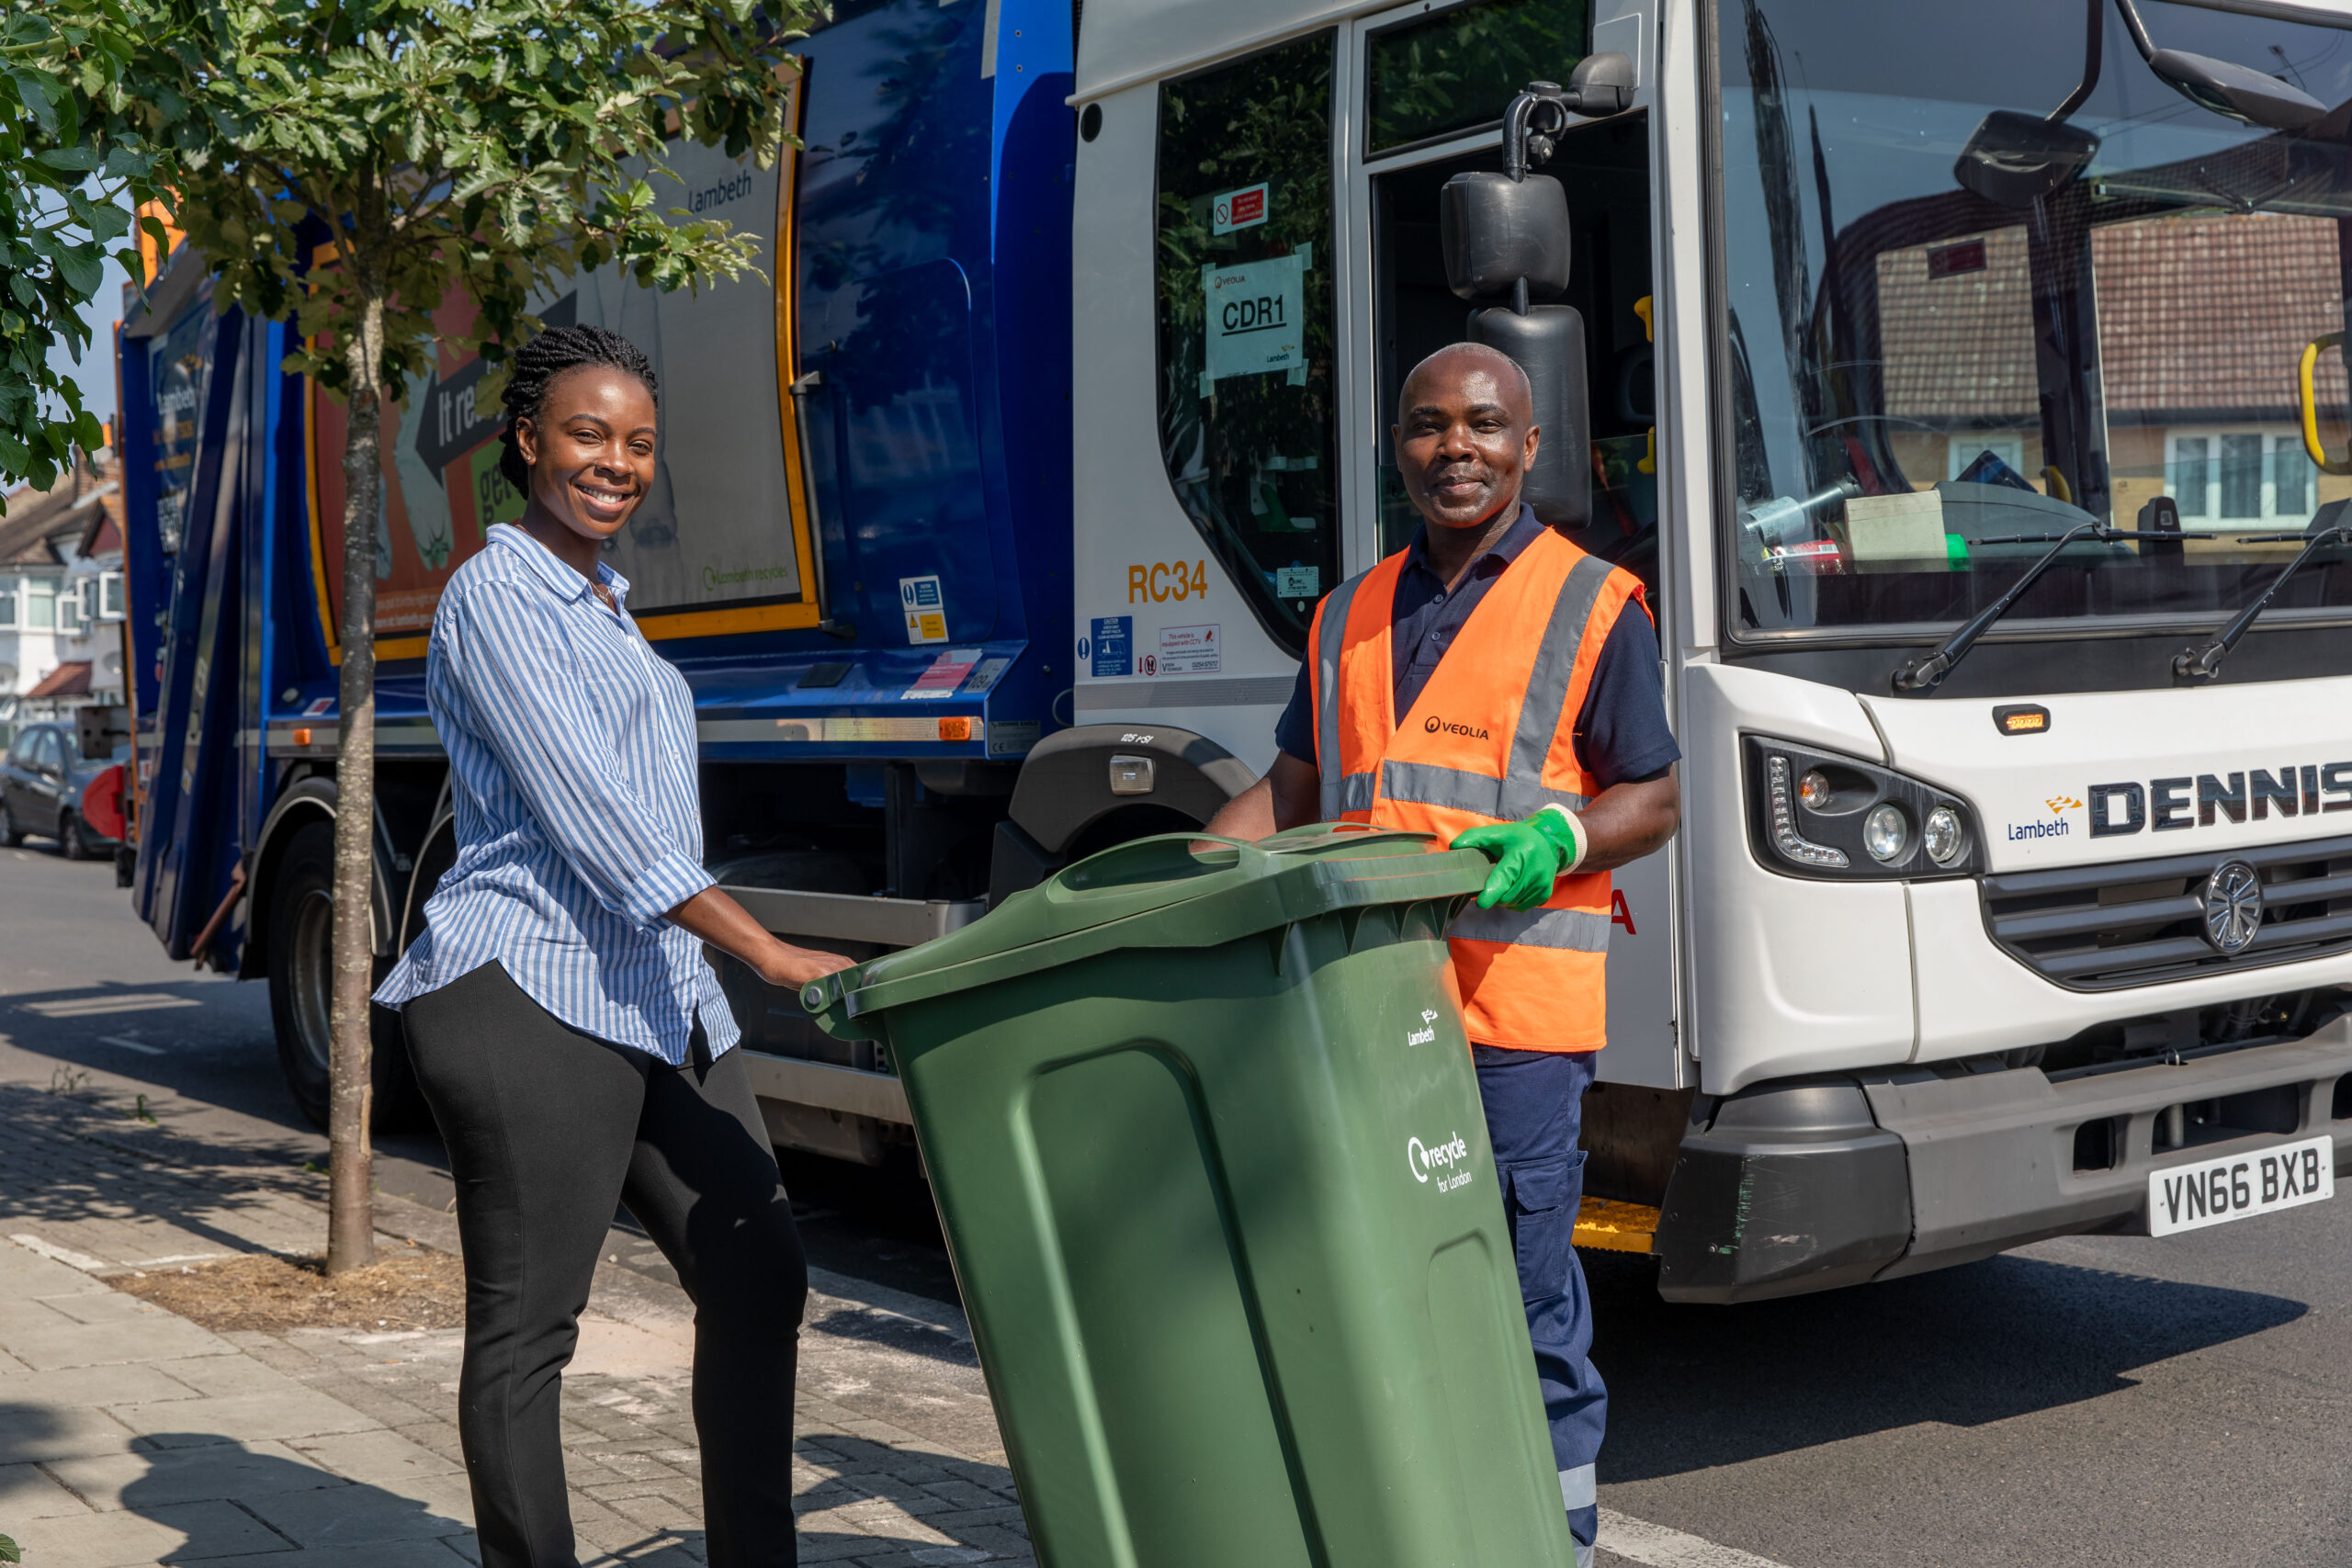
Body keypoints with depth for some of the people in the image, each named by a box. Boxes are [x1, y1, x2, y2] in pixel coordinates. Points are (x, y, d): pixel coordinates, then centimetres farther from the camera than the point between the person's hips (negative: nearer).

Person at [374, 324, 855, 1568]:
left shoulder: (604, 606, 22)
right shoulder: (496, 598, -6)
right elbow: (586, 814, -16)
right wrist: (771, 954, -21)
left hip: (656, 997, 9)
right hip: (531, 994, -9)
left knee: (756, 1277, 8)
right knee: (525, 1328, -3)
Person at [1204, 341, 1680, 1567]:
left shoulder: (1592, 606, 4)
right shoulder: (1350, 618, 19)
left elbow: (1652, 799, 2)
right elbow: (1290, 792, 20)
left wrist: (1552, 840, -17)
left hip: (1514, 1010, -5)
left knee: (1521, 1292, -2)